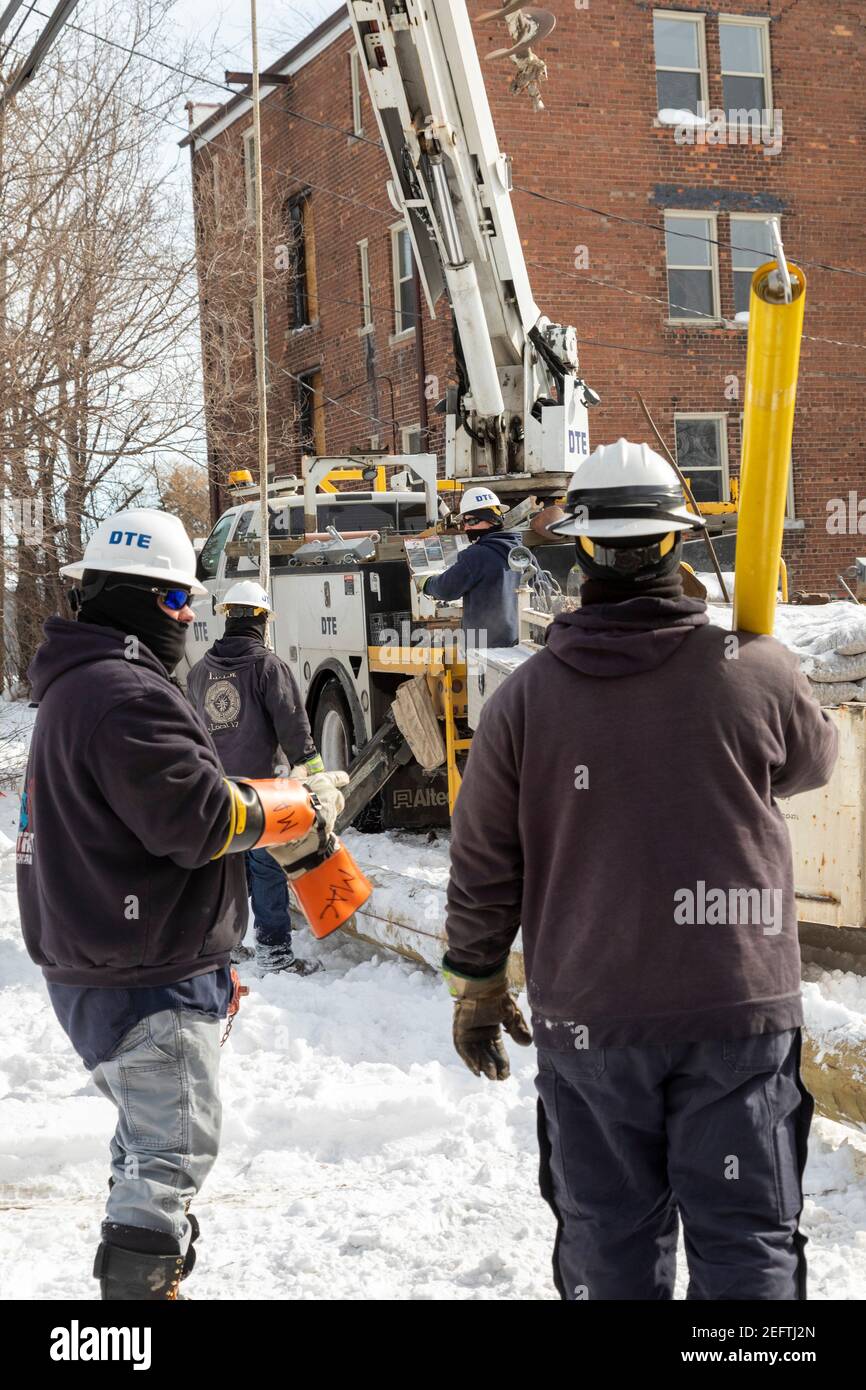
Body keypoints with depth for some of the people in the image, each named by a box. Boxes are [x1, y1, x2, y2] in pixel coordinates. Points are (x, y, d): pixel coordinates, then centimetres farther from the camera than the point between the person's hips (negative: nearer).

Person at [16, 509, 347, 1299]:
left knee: (149, 1141, 21)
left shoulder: (78, 683, 15)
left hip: (101, 967, 11)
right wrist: (306, 803, -10)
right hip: (149, 980, -11)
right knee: (176, 1150, -5)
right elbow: (200, 819, -23)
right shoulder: (126, 693, -21)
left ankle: (143, 1274, 30)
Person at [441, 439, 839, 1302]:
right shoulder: (757, 671, -7)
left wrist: (475, 987, 16)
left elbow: (482, 868, 2)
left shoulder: (525, 697, -4)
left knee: (608, 1239, 13)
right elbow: (812, 763, 15)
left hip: (588, 1013, 1)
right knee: (747, 1241, 8)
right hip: (738, 1007, -1)